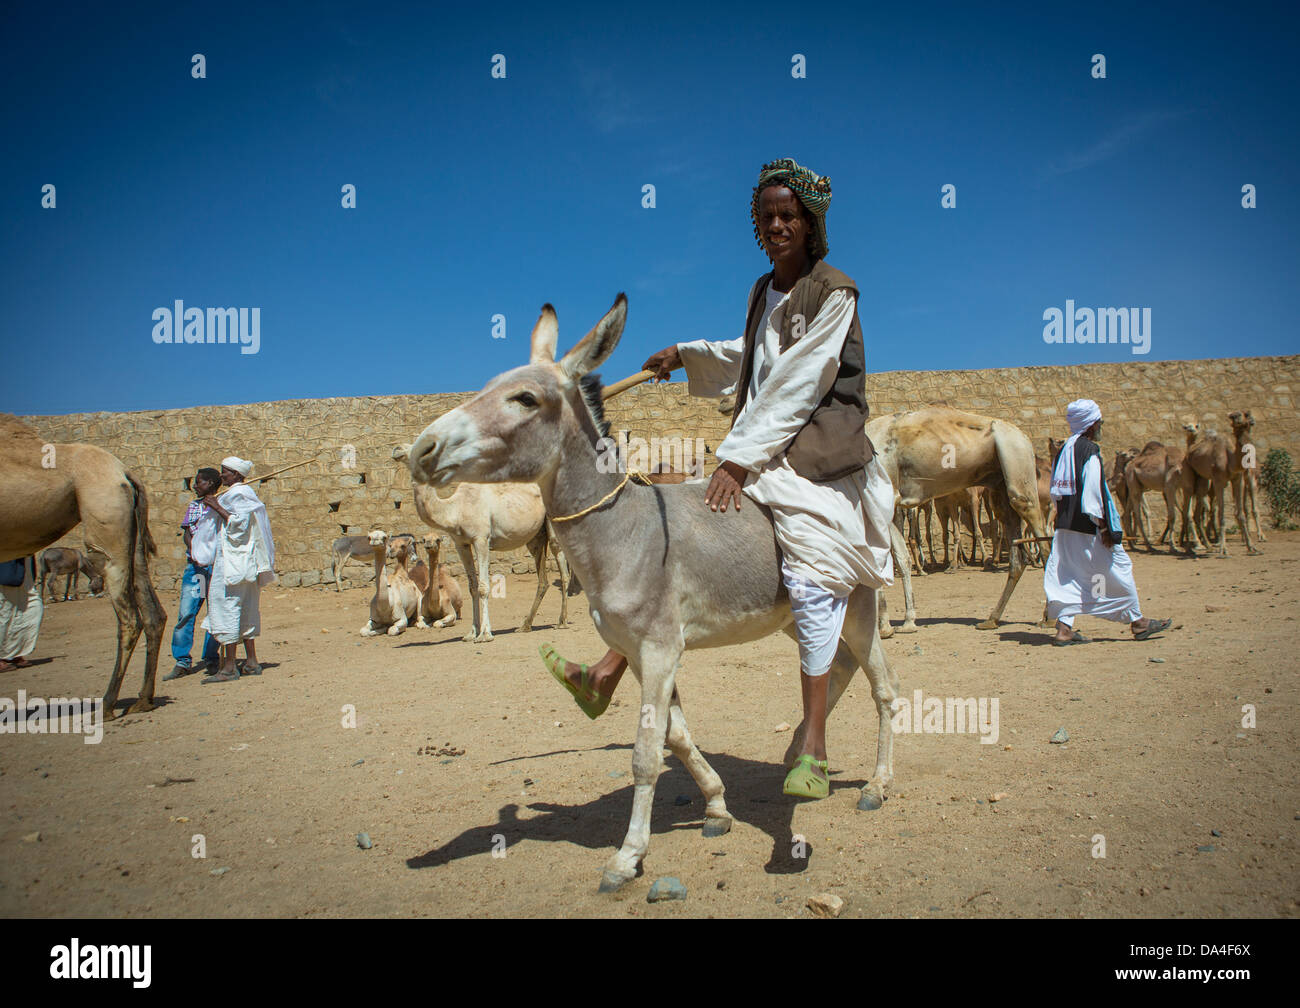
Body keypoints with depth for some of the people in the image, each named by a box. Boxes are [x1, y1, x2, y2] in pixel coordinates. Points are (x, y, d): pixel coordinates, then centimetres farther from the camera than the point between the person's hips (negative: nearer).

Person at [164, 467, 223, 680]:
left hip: (216, 564, -4)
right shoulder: (193, 505, 17)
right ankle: (182, 662, -1)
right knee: (186, 613, -3)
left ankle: (211, 657, 14)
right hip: (195, 564, 4)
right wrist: (193, 553, -8)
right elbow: (187, 532, 8)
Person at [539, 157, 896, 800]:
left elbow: (796, 387, -16)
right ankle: (606, 676, 6)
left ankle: (812, 751, -17)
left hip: (818, 463, -7)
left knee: (810, 579, -22)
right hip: (757, 455, 8)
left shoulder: (834, 293, -8)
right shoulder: (763, 292, 15)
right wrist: (688, 355, 25)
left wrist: (739, 458, -19)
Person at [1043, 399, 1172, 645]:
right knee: (1119, 570, 7)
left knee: (1068, 576, 7)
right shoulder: (1089, 450, -13)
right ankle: (1137, 621, 18)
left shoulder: (1064, 450, 11)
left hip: (1065, 525, 8)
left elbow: (1056, 492, 16)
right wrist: (1104, 527, -16)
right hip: (1088, 527, -8)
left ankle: (1064, 628, 1)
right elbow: (1093, 489, -19)